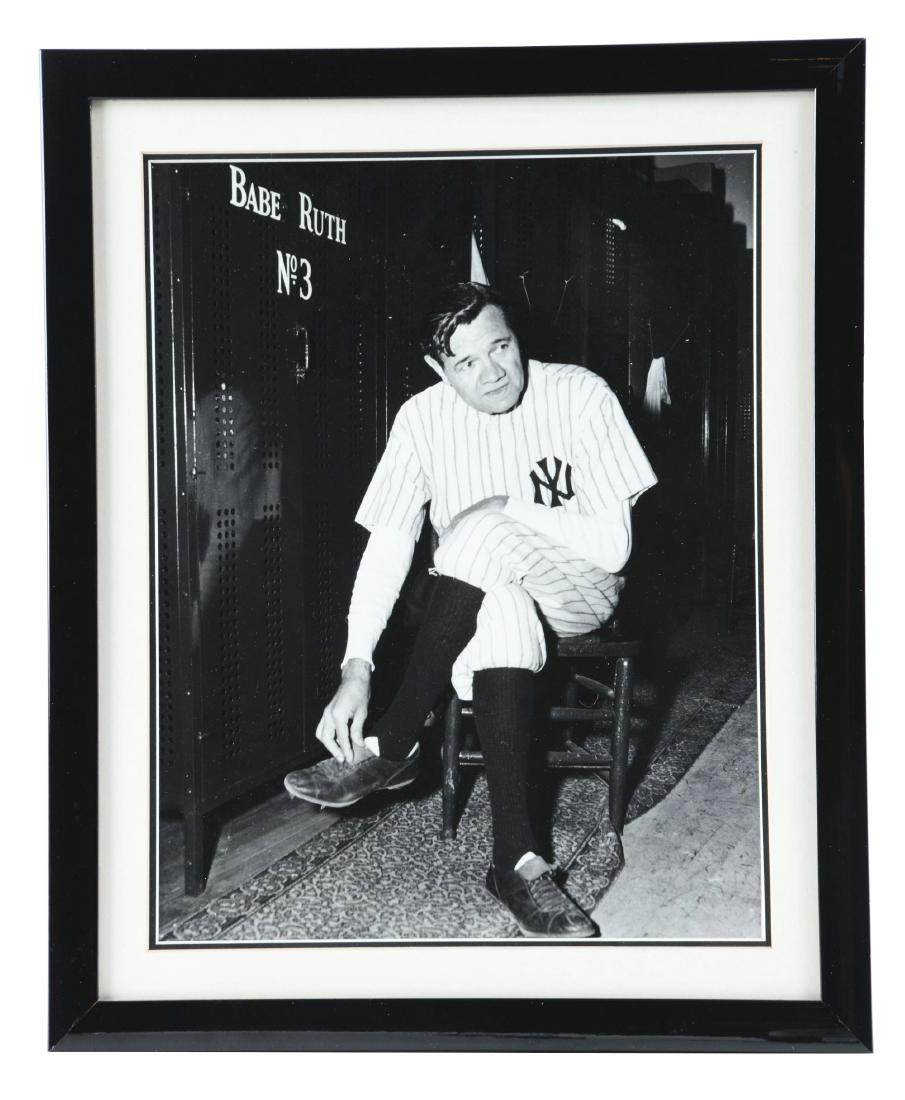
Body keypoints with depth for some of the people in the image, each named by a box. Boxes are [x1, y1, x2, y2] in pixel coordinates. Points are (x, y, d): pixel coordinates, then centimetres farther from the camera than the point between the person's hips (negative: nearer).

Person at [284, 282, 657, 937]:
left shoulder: (580, 395, -14)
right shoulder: (424, 417, -6)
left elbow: (613, 547, -17)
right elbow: (387, 546, -12)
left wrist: (507, 509, -20)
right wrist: (357, 669, -22)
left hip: (578, 592, -2)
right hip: (476, 596, 2)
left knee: (482, 533, -33)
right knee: (500, 611, -36)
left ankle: (394, 743, -22)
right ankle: (517, 859, -30)